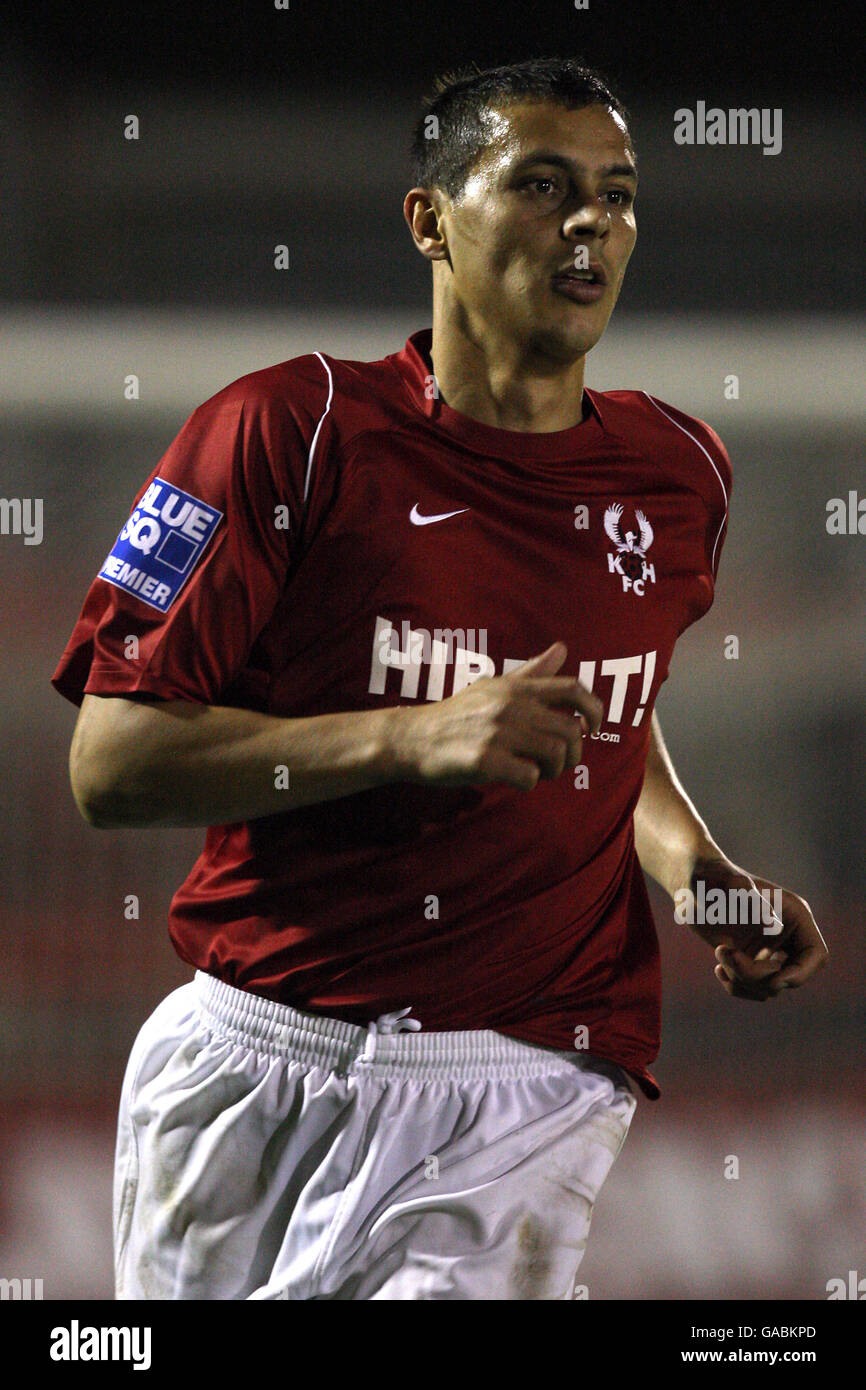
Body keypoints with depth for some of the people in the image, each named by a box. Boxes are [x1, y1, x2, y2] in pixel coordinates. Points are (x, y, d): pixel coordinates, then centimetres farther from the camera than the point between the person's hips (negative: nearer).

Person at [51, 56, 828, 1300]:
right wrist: (412, 739, -19)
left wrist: (694, 867, 8)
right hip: (252, 1074, -1)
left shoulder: (676, 474, 9)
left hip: (524, 1101, 1)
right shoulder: (292, 429, -5)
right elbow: (110, 766, -10)